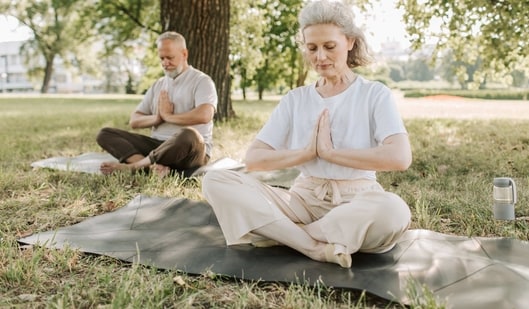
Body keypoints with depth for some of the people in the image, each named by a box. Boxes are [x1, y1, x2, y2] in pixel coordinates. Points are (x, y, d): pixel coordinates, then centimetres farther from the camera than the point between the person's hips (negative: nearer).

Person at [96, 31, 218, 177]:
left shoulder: (202, 81, 0)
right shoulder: (158, 85, 19)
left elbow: (204, 115, -21)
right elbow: (134, 121, 14)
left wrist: (167, 116, -8)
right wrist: (157, 118, -8)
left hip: (191, 151, -6)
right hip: (157, 146, 6)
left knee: (188, 135, -41)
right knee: (105, 134, -8)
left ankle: (132, 166, -26)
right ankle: (153, 167, -33)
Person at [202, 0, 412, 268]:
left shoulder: (375, 94, 1)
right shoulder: (294, 100, 9)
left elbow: (400, 157, -18)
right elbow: (253, 159, 1)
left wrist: (331, 152, -14)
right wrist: (307, 152, -12)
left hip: (356, 202, -2)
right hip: (304, 199, 3)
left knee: (393, 210, -39)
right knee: (215, 181, -17)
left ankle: (280, 233, -21)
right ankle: (318, 247, -24)